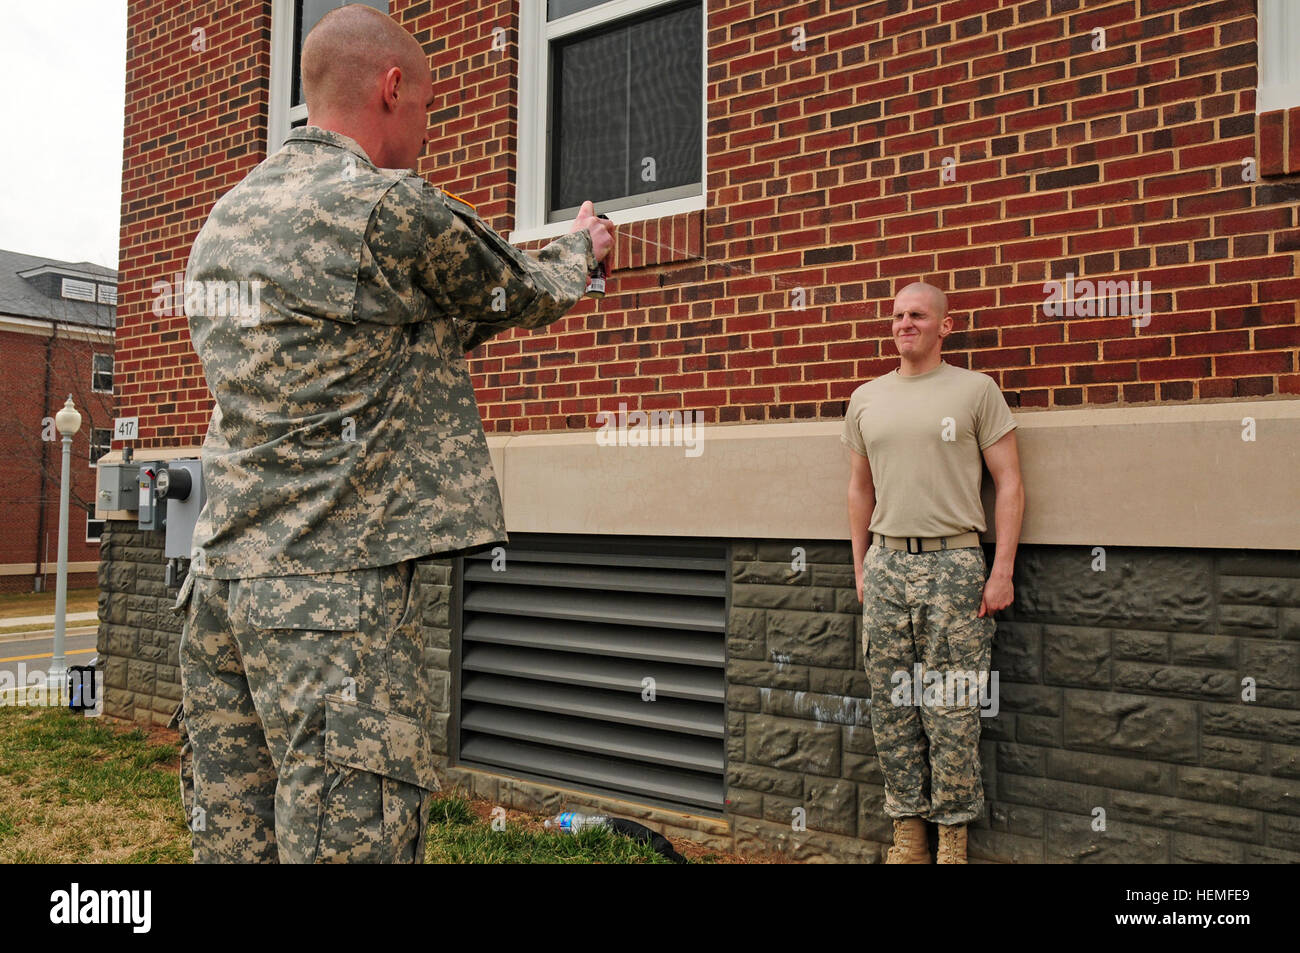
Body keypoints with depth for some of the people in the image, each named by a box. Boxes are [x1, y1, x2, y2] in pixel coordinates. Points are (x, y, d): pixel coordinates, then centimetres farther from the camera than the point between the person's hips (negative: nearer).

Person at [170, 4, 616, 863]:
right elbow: (527, 294, 6)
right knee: (350, 832, -3)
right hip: (338, 586, -9)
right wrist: (585, 246, 25)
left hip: (224, 569, 9)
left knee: (231, 834, 14)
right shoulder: (389, 208, -10)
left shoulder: (225, 218, 15)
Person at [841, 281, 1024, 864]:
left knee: (951, 708, 0)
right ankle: (908, 833, 20)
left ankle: (953, 836, 15)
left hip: (953, 561, -4)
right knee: (891, 707, 7)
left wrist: (1002, 570, -8)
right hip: (885, 562, 4)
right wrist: (860, 568, 14)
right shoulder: (866, 399, 13)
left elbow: (1009, 481, -1)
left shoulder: (975, 389, 1)